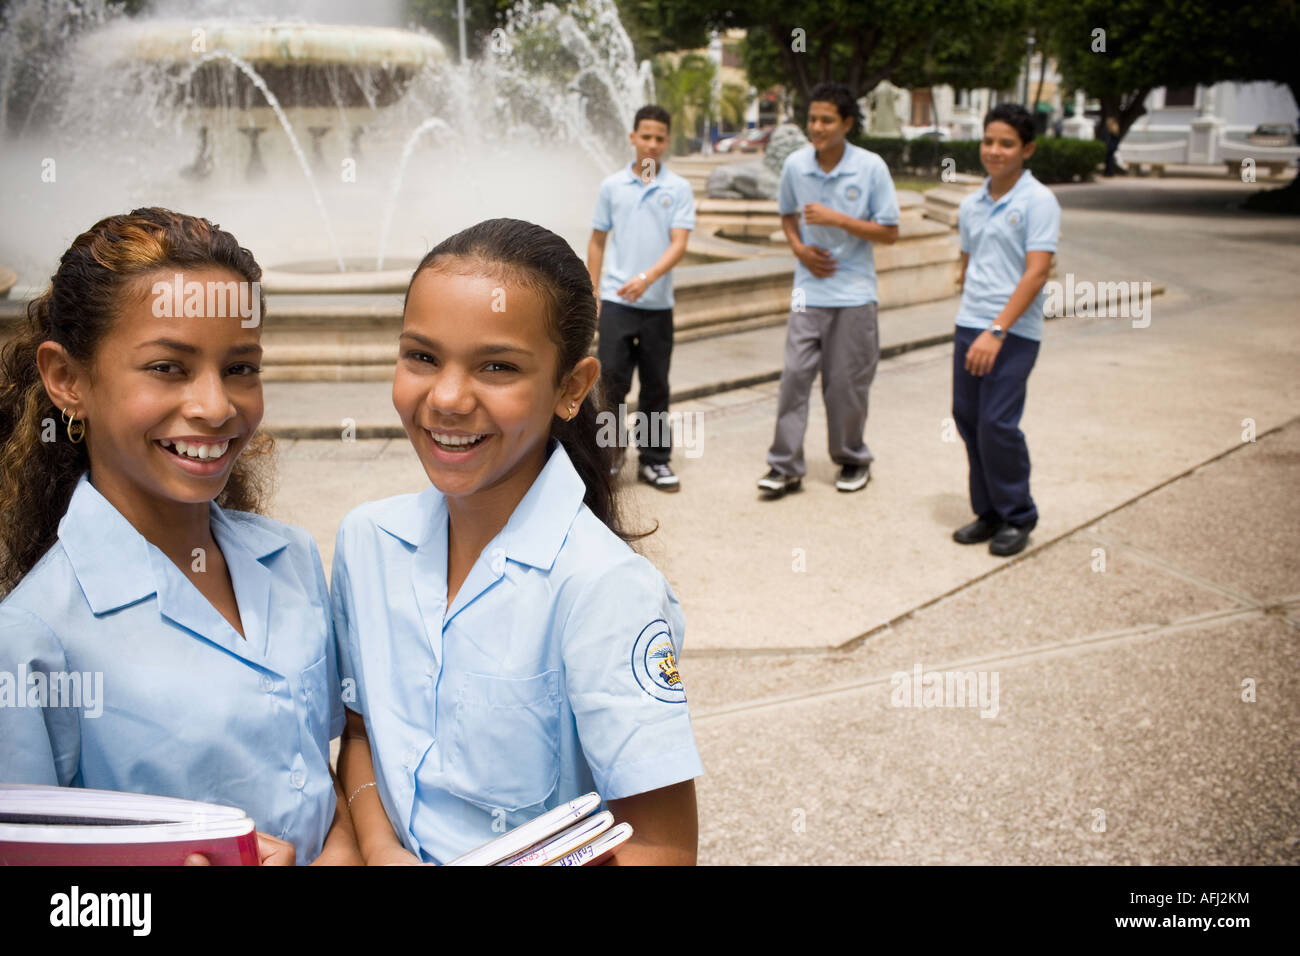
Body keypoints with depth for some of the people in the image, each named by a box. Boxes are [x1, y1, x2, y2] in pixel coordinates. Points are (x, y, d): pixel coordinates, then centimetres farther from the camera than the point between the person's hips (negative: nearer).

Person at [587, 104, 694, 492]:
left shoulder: (678, 189, 0)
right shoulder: (612, 186, 4)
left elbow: (679, 244, -9)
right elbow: (598, 241, 11)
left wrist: (647, 278, -24)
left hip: (658, 303, 0)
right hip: (616, 301, 0)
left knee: (656, 384, 8)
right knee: (612, 377, -6)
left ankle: (653, 460, 19)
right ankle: (611, 450, 13)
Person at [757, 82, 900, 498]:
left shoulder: (871, 167, -10)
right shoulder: (795, 164, -1)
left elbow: (890, 232, -8)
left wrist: (835, 219, -18)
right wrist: (799, 247, -2)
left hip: (853, 293, -2)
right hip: (809, 290, 2)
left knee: (845, 383, 5)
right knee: (794, 374, -3)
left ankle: (853, 460, 24)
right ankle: (785, 465, 5)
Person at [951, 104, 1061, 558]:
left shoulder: (1038, 201, -9)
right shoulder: (971, 205, 11)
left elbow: (1037, 271, -16)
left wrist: (996, 331, -22)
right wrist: (970, 320, 17)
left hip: (1013, 332, -6)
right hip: (969, 326, 6)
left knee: (997, 423, -9)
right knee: (967, 418, 7)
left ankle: (1017, 517, 9)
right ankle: (988, 512, 21)